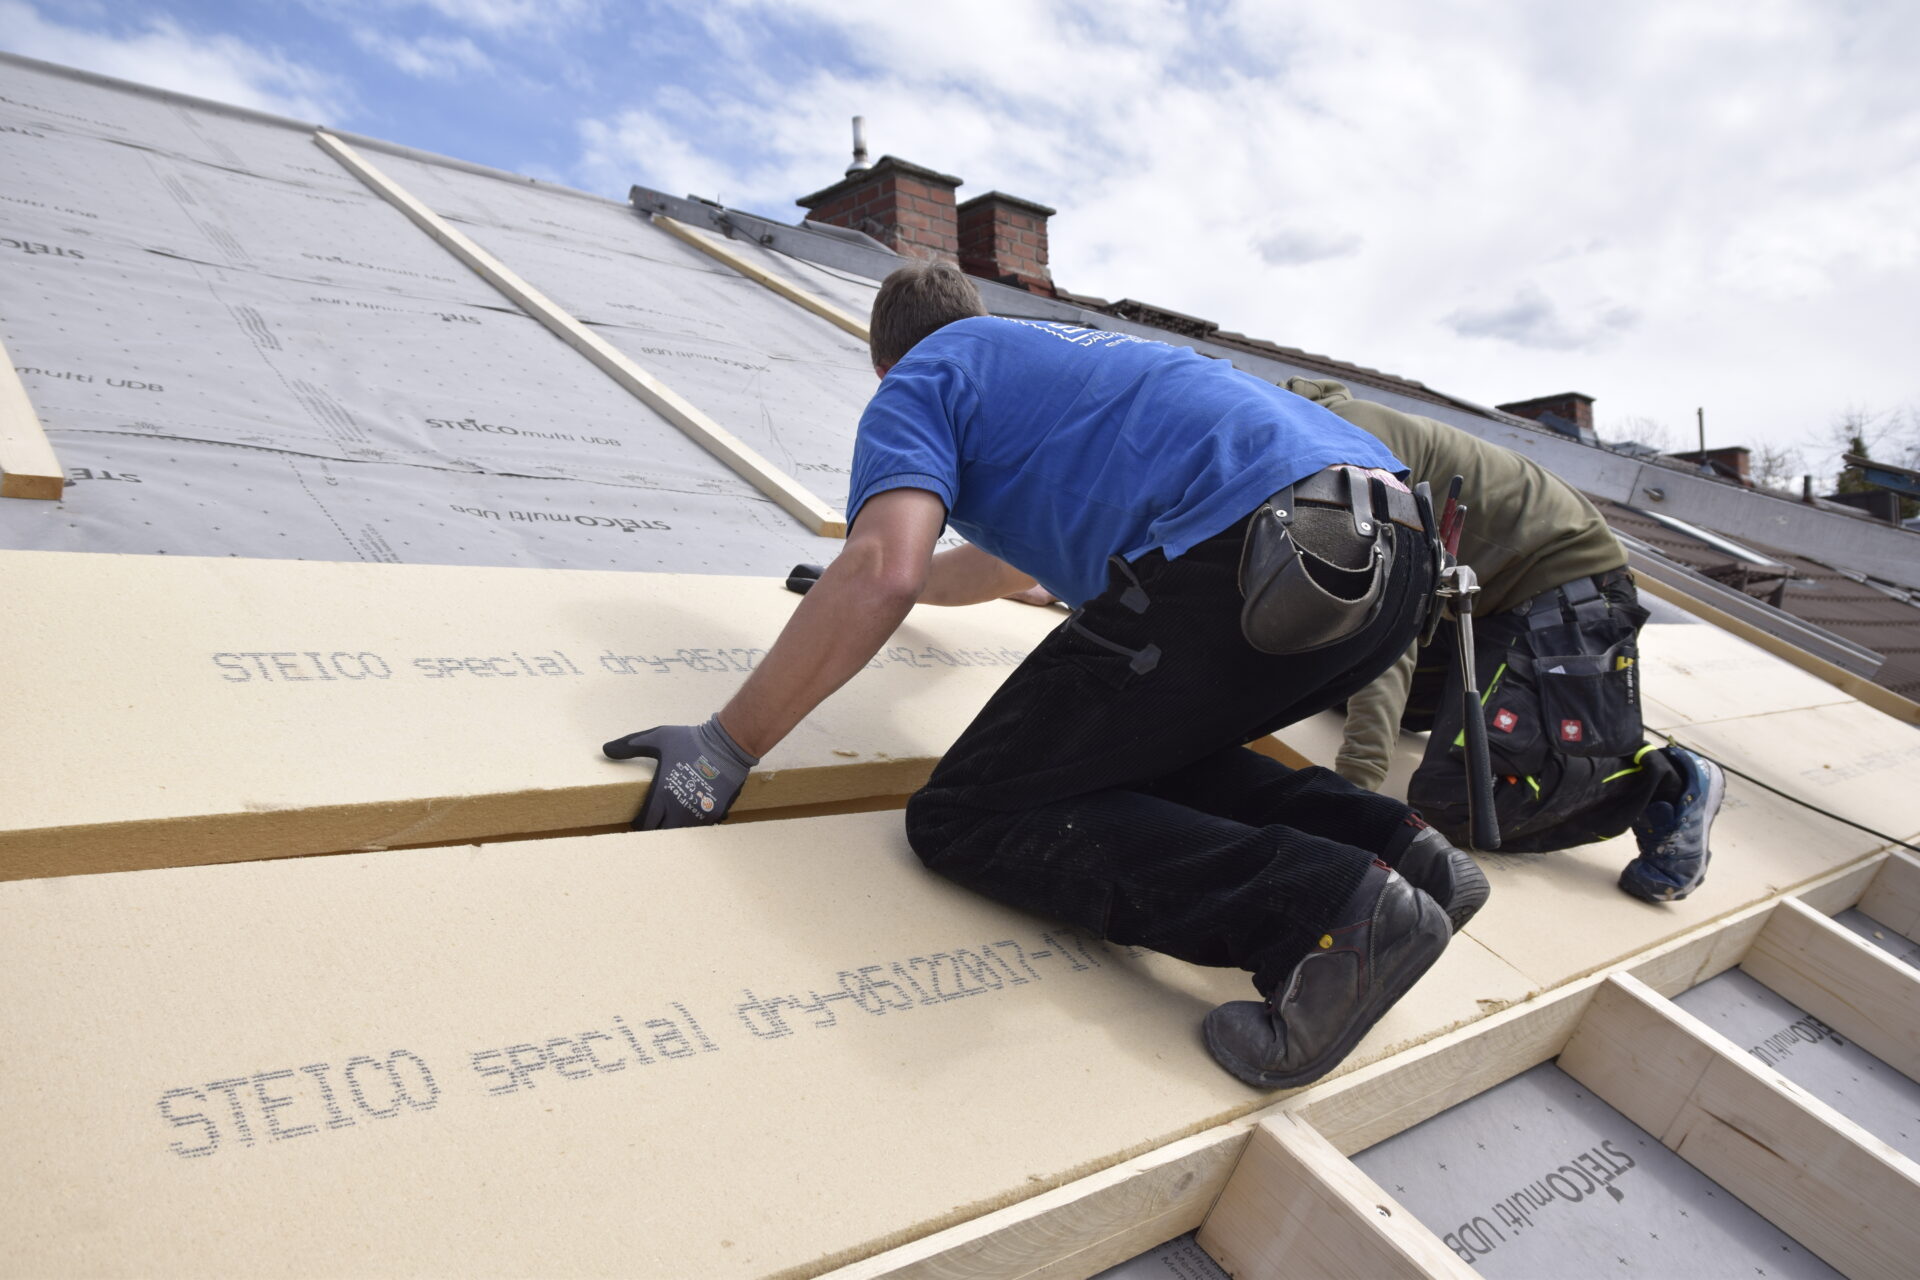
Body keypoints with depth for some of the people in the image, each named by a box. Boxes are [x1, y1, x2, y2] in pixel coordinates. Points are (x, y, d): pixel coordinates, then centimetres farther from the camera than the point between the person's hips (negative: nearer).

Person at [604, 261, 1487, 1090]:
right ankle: (1388, 842, 10)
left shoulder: (917, 383, 14)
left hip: (1249, 552, -9)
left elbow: (883, 576, -7)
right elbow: (1012, 560, 54)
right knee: (1136, 754, 30)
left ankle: (1326, 907, -16)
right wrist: (849, 580, 68)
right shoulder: (1061, 351, 39)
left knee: (966, 818, -1)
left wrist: (726, 746, 1)